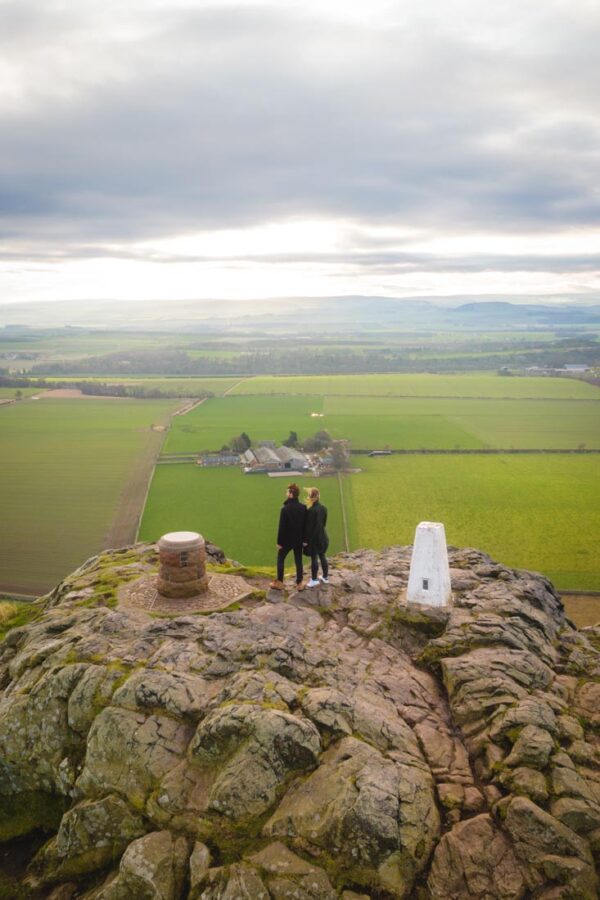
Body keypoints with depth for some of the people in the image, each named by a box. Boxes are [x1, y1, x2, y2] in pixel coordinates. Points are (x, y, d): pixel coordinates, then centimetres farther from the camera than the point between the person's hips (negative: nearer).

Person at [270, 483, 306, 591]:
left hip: (287, 539, -4)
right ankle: (299, 583, 17)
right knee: (298, 561, 13)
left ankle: (279, 583, 17)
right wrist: (304, 538, 12)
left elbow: (282, 527, -17)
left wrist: (279, 542, -8)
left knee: (280, 559, 13)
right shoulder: (303, 508, -6)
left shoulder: (285, 509, -21)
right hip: (299, 539, 4)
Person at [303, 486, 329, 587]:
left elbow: (309, 526, -19)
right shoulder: (323, 508, 3)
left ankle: (314, 579, 13)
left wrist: (306, 539, -13)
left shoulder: (311, 510, -22)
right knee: (322, 556, 17)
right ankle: (325, 577, 27)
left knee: (314, 558, 3)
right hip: (322, 536, 8)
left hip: (313, 537, -8)